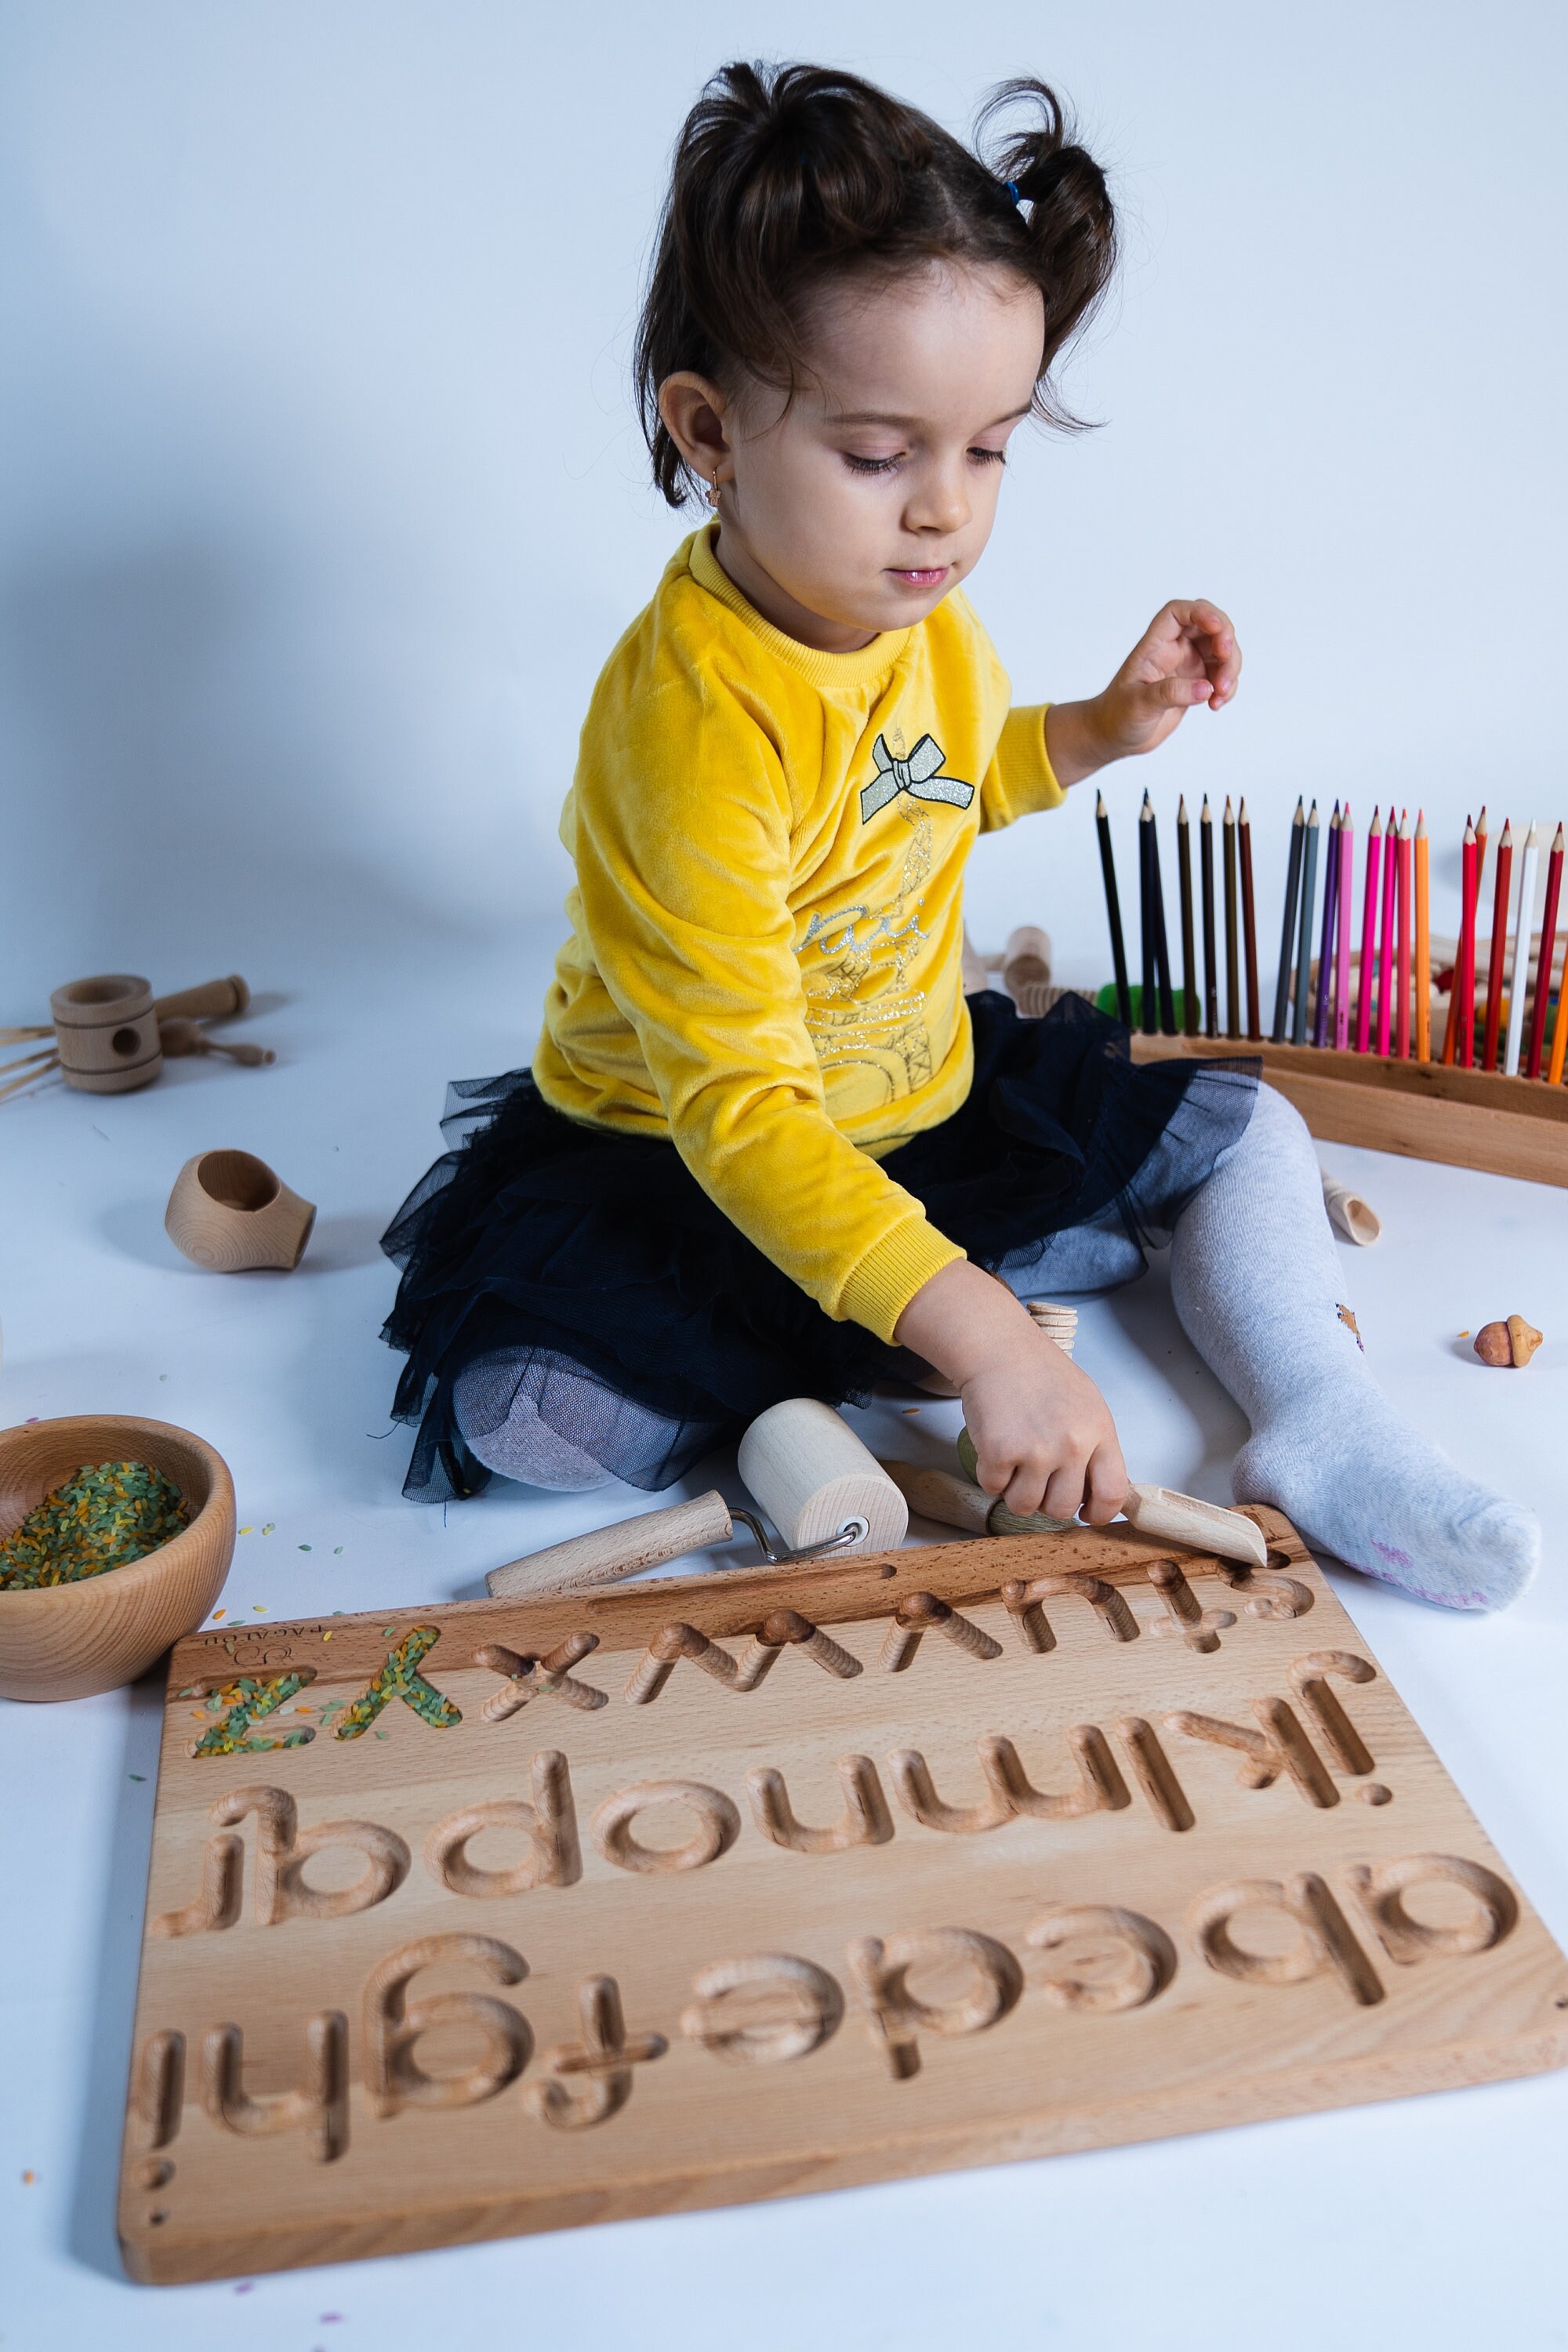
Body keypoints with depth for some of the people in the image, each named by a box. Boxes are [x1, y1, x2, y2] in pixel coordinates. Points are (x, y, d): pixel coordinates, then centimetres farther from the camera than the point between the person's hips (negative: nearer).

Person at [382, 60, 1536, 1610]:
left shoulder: (914, 610, -6)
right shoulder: (691, 722, -34)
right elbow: (739, 1111, -37)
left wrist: (1106, 728, 1)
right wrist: (978, 1335, -44)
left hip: (928, 1096, 7)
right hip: (680, 1160, -6)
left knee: (1243, 1128, 5)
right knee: (521, 1403, -31)